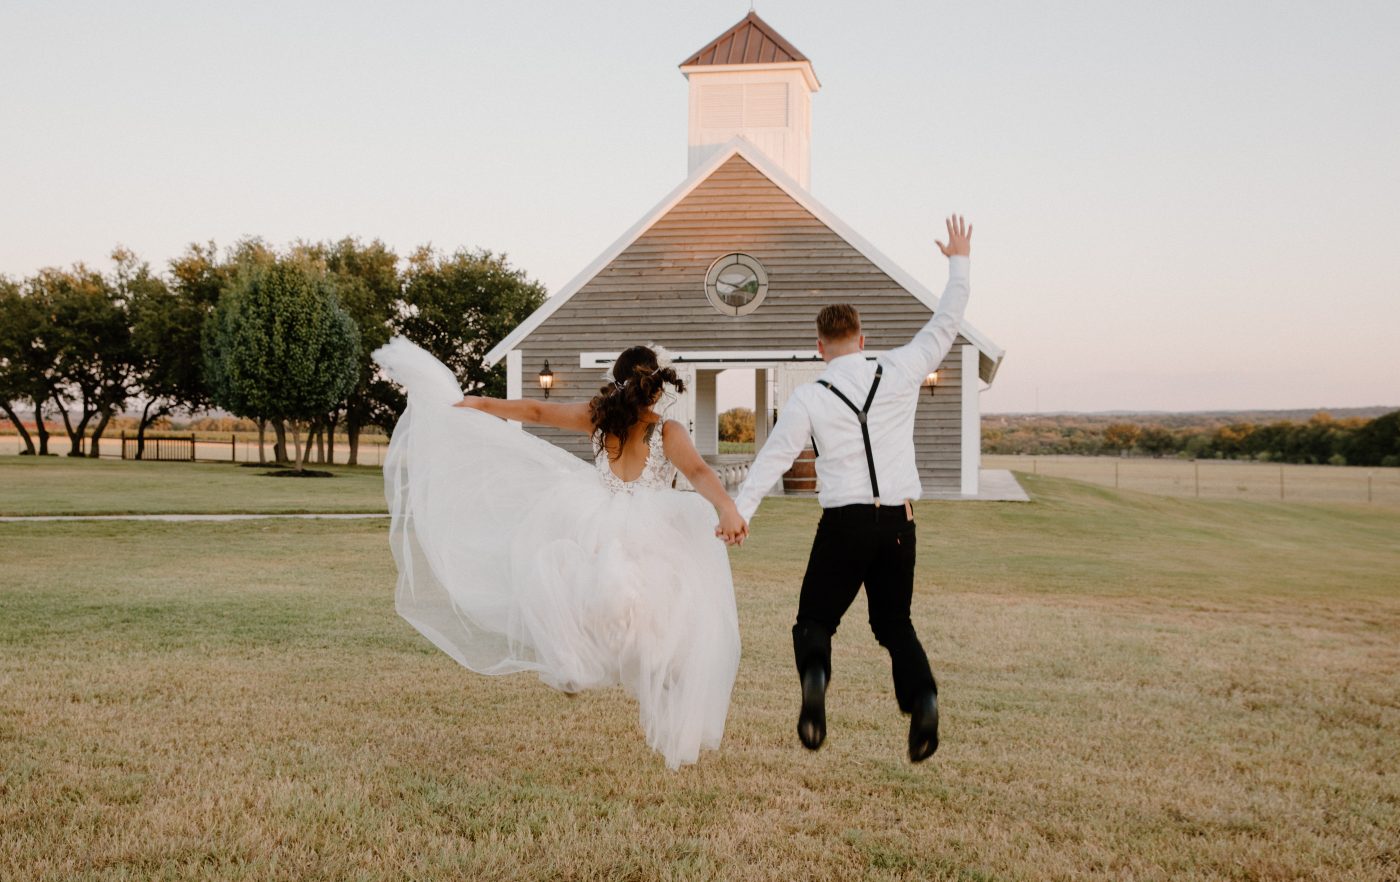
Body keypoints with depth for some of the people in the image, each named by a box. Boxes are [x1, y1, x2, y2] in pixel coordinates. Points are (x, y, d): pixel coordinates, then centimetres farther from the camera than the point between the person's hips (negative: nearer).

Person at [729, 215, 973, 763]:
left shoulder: (809, 397, -4)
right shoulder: (900, 373, 1)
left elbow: (774, 456, -9)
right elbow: (946, 325, 10)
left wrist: (739, 511, -10)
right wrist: (959, 263, 21)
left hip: (844, 523, -2)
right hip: (898, 523, 3)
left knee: (815, 620, 9)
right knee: (894, 622, 17)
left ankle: (814, 677, -24)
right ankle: (921, 697, -8)